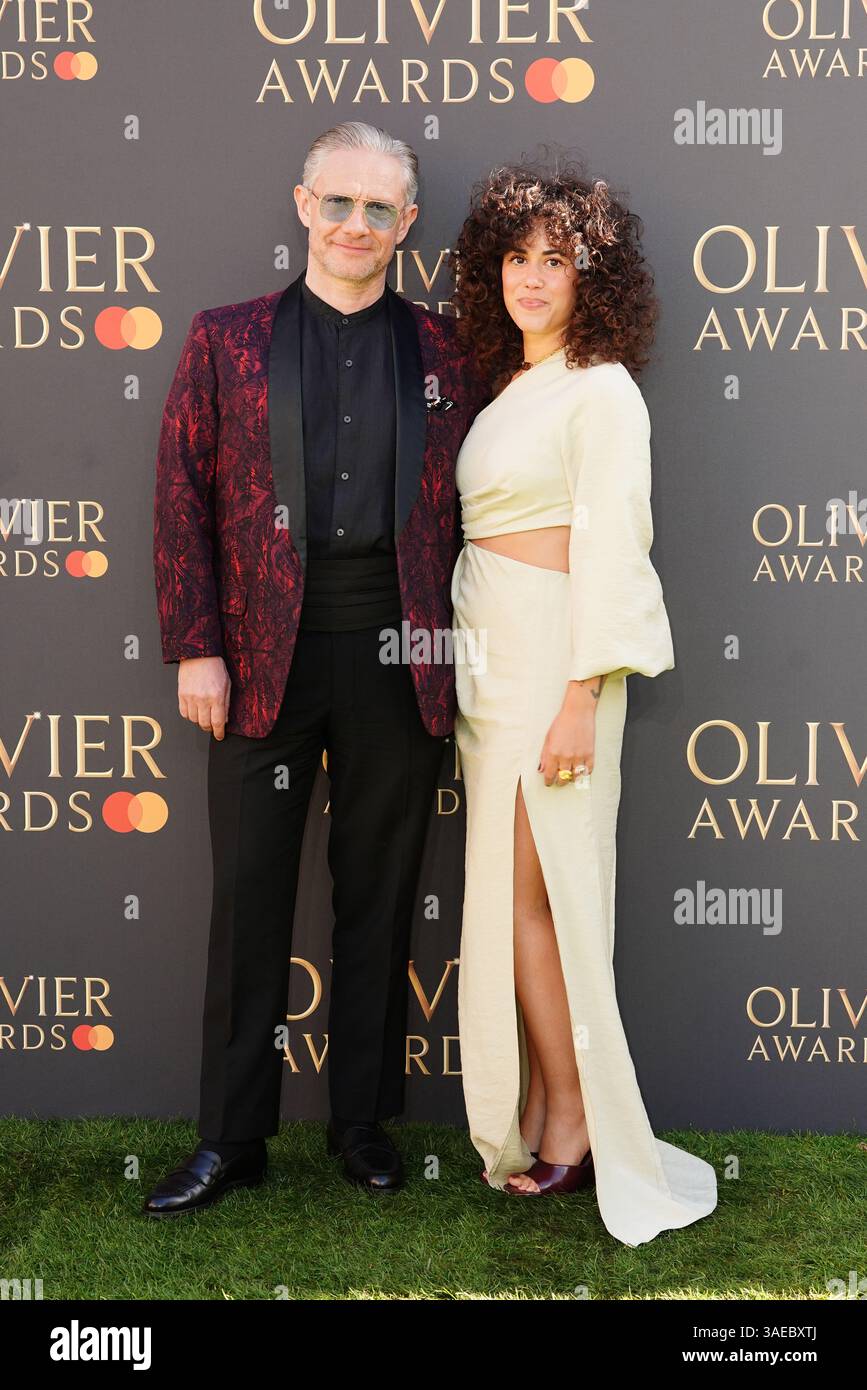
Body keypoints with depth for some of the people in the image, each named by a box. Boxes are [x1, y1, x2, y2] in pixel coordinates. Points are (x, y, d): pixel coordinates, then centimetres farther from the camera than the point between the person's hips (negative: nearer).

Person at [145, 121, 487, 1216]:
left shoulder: (442, 354, 9)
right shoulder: (226, 340, 7)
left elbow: (468, 511, 9)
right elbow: (181, 499, 3)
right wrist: (195, 649, -4)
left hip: (400, 660, 1)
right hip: (266, 655, 0)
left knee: (378, 899, 9)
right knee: (249, 898, 5)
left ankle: (363, 1123, 24)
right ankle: (231, 1138, 17)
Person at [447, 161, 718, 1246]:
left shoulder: (602, 391, -7)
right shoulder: (506, 388, 17)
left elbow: (606, 549, -14)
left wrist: (580, 697, -19)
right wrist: (466, 661, 11)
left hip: (554, 656, -7)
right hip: (487, 656, 8)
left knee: (528, 891, -6)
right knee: (507, 890, 8)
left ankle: (573, 1121, 8)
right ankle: (523, 1106, 17)